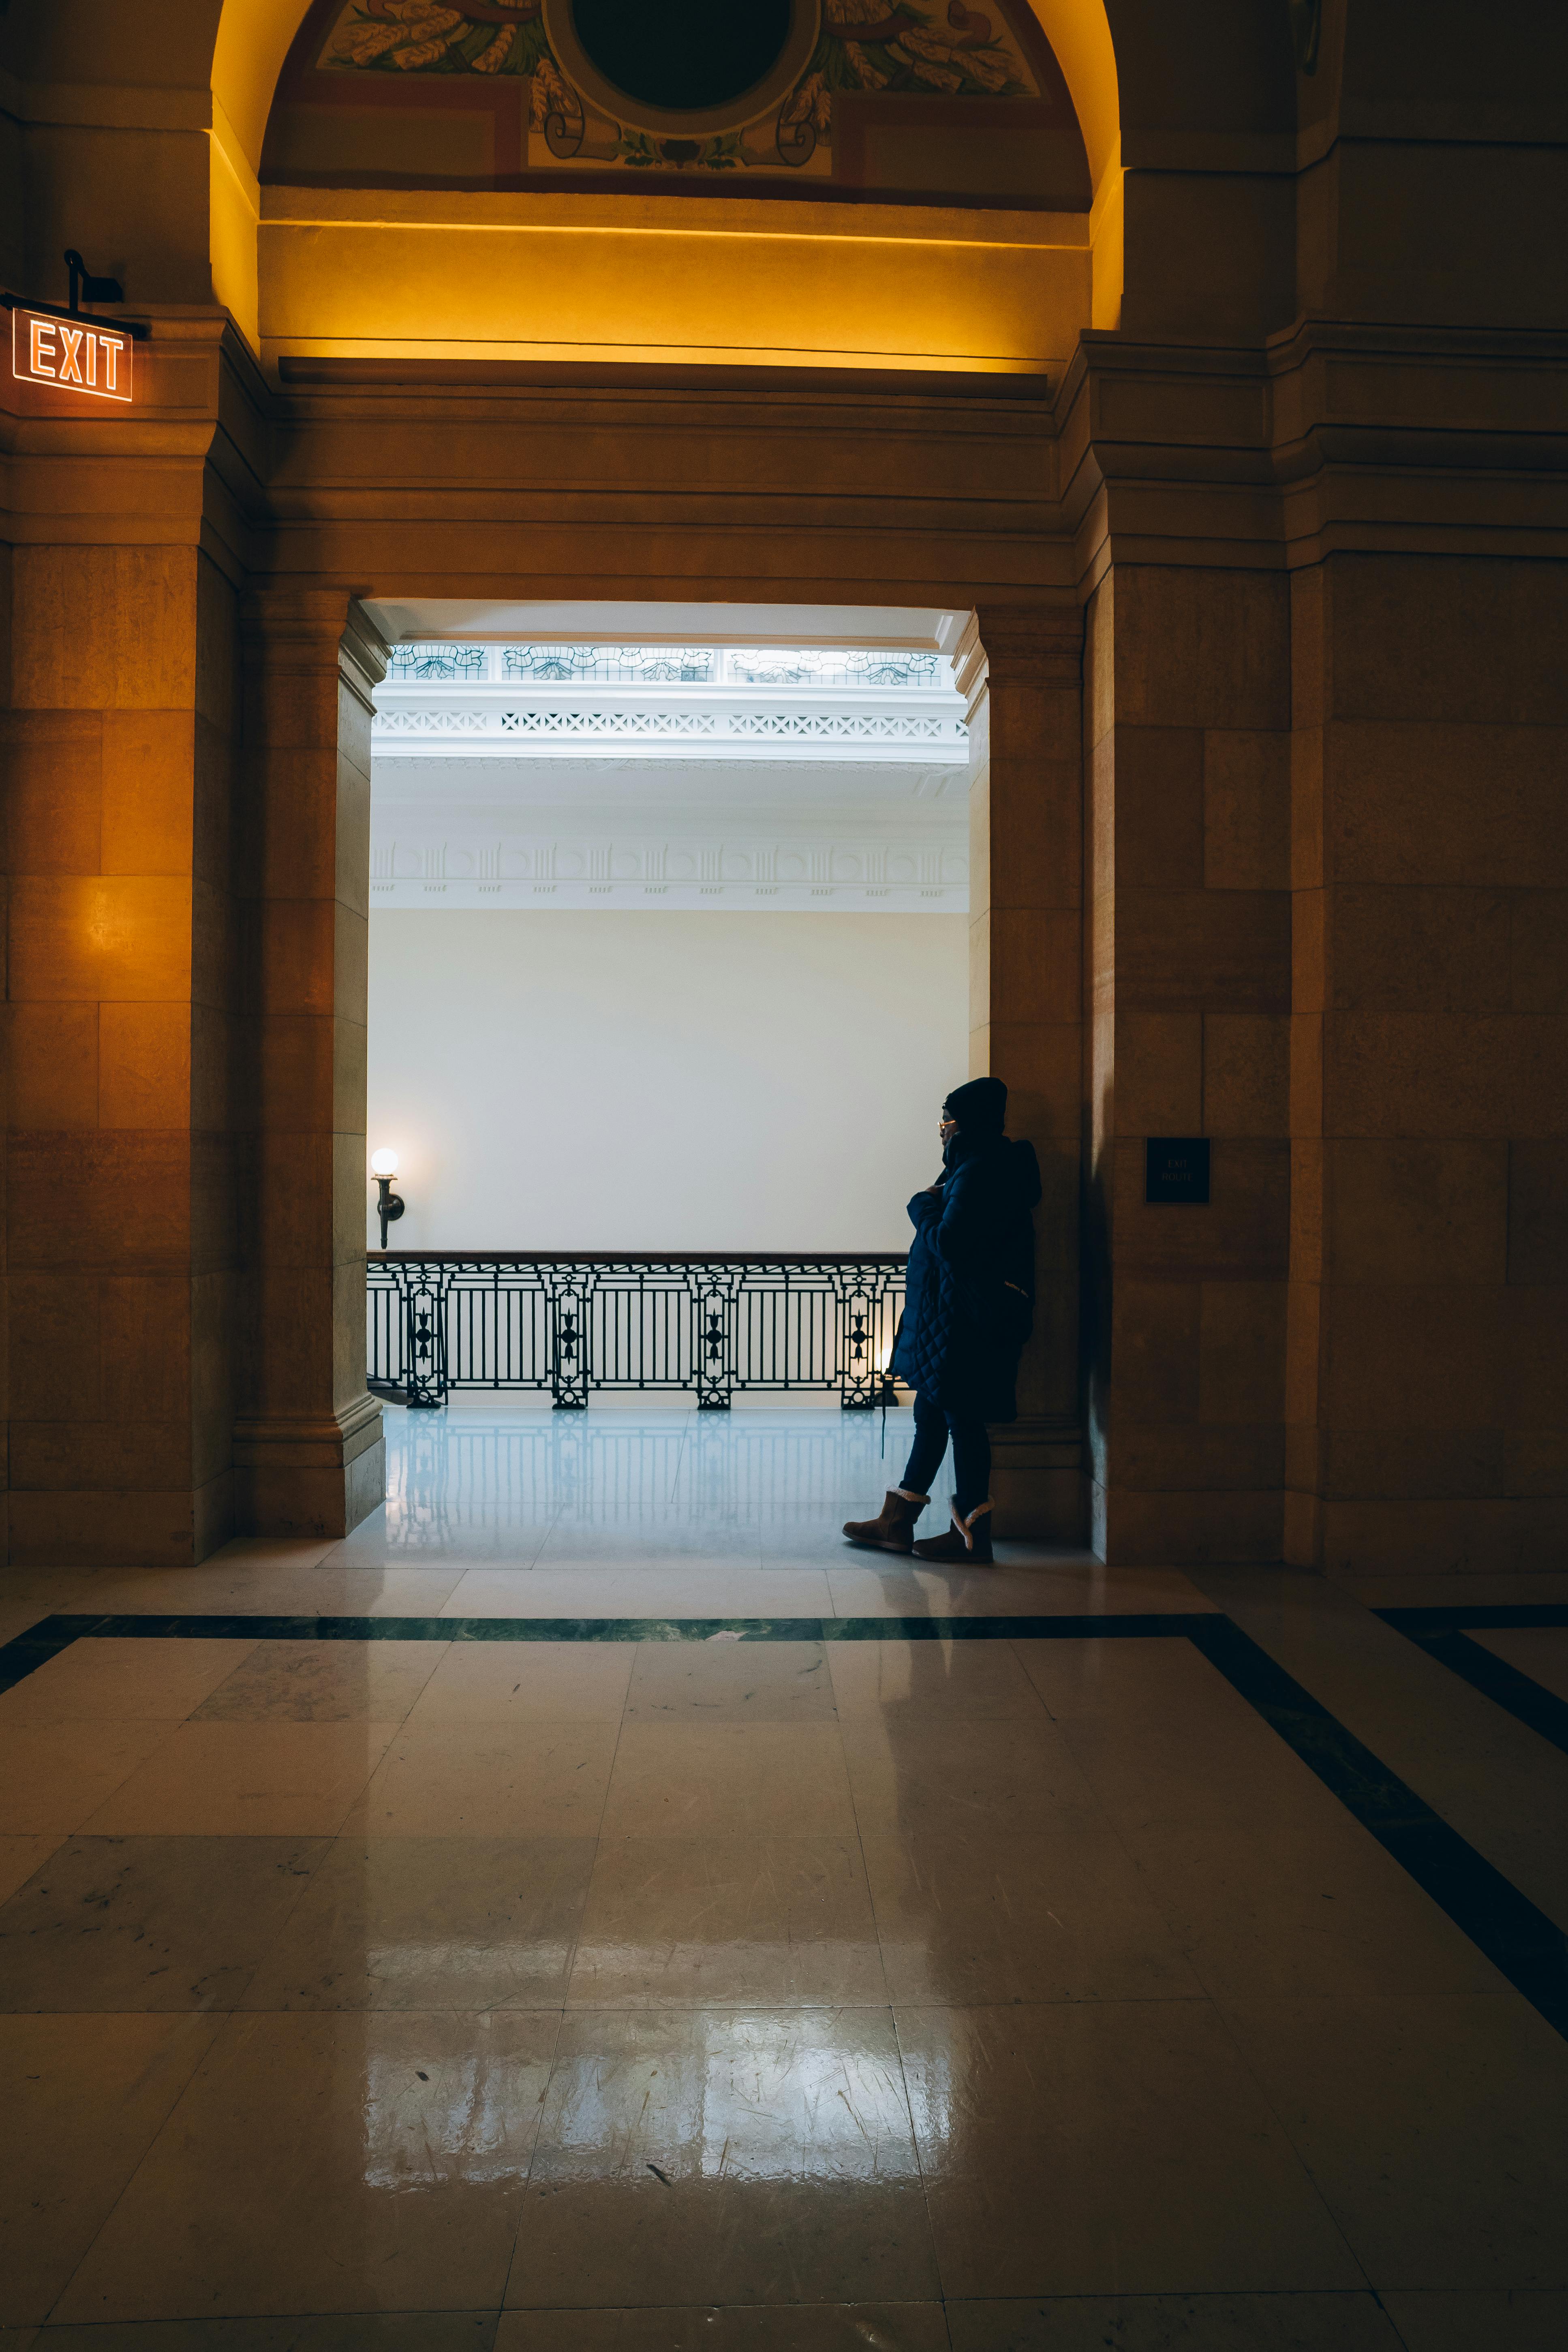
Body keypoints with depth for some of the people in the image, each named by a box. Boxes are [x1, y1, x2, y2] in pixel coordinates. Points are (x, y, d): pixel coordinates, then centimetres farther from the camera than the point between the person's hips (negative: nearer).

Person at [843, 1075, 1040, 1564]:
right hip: (951, 1317, 11)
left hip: (968, 1321, -11)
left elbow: (949, 1243, -24)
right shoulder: (988, 1167, 15)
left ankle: (972, 1537, 8)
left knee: (962, 1418, -2)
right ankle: (897, 1523, 23)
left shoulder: (979, 1174, -19)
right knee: (932, 1413, 14)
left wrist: (924, 1205, -10)